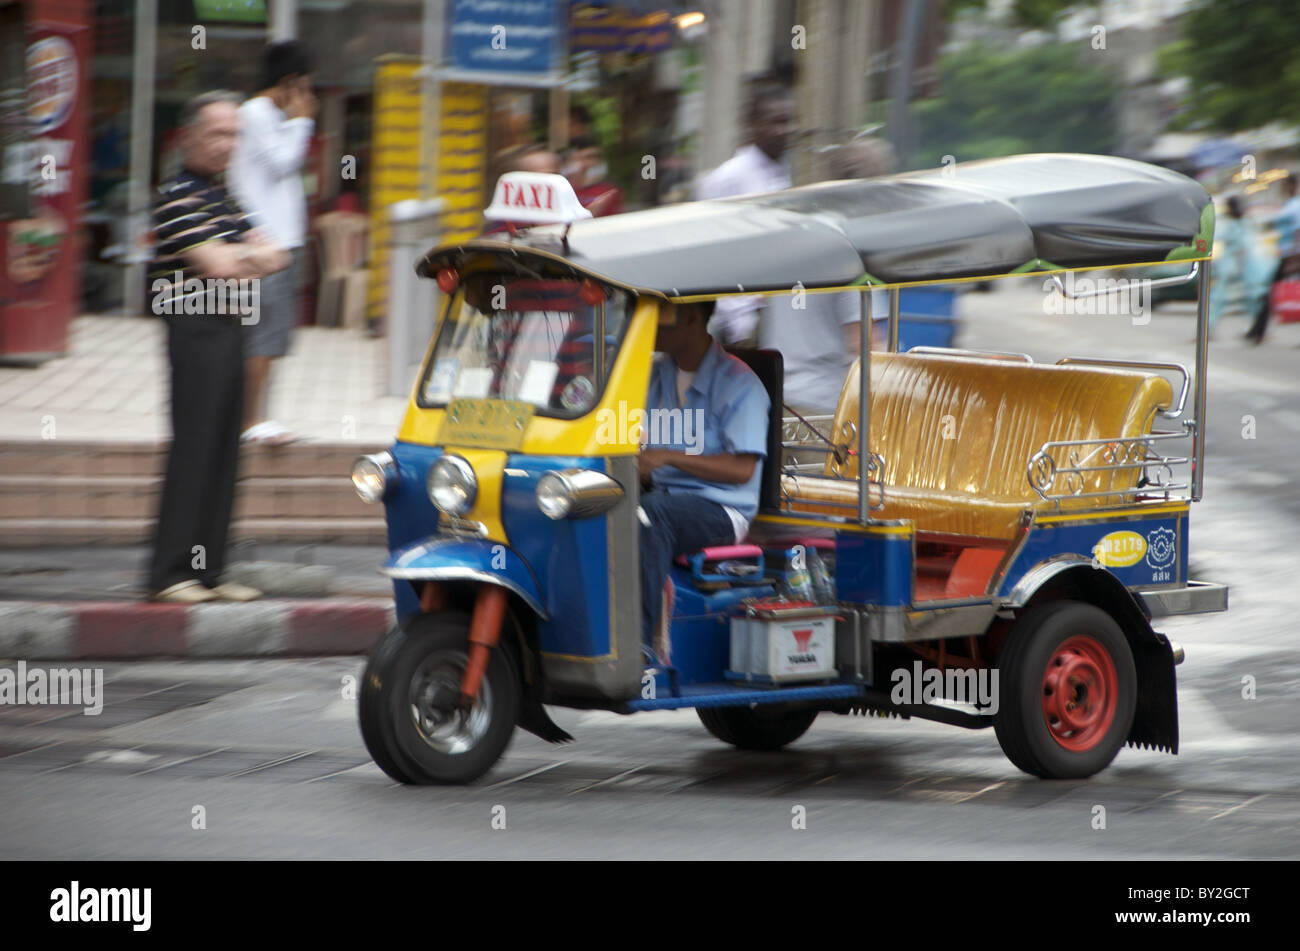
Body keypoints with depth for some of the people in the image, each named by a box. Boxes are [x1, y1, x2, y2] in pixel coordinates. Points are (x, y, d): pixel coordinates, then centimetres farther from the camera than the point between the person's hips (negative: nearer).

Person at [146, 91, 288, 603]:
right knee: (193, 450, -9)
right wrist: (252, 256, 2)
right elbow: (217, 263, -18)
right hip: (196, 329, -9)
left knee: (223, 454, 8)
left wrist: (241, 258, -7)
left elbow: (274, 256, 13)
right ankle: (171, 574, -7)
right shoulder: (177, 196, -10)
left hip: (228, 330, 9)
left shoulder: (222, 196, 19)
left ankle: (207, 571, 12)